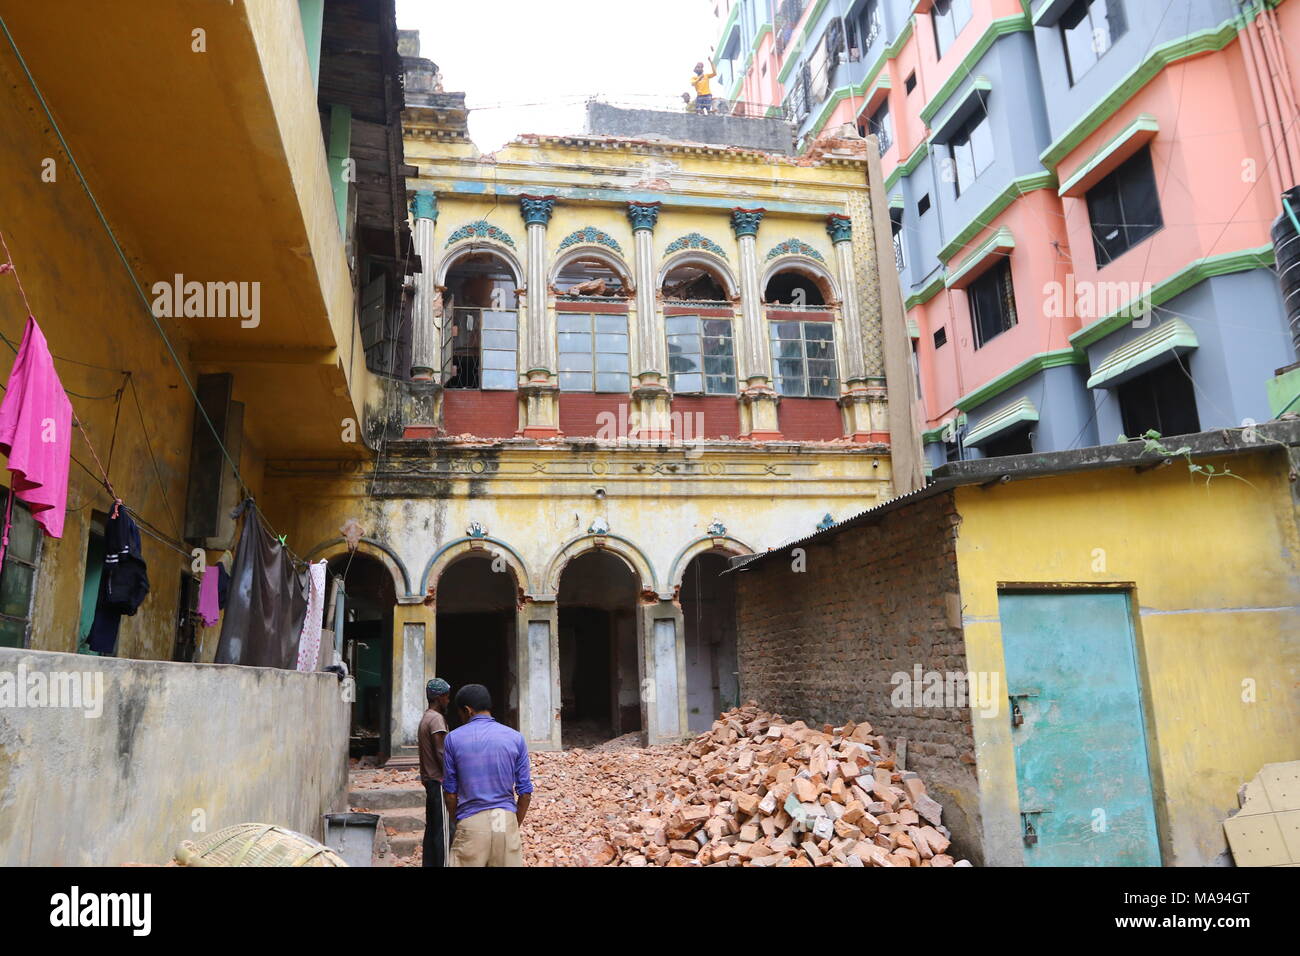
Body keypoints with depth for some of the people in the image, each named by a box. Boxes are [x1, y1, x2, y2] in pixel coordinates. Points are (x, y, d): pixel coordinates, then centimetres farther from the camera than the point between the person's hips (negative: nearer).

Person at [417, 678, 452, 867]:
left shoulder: (425, 718, 15)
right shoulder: (437, 719, -15)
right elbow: (441, 753, -19)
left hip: (429, 780, 10)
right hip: (439, 781, -10)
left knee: (431, 827, 12)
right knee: (443, 829, -6)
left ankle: (430, 863, 17)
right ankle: (442, 863, -5)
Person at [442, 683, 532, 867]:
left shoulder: (454, 738, -1)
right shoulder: (516, 738, 2)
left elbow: (450, 792, 3)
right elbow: (525, 792, 3)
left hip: (471, 823, -1)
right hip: (506, 820, 2)